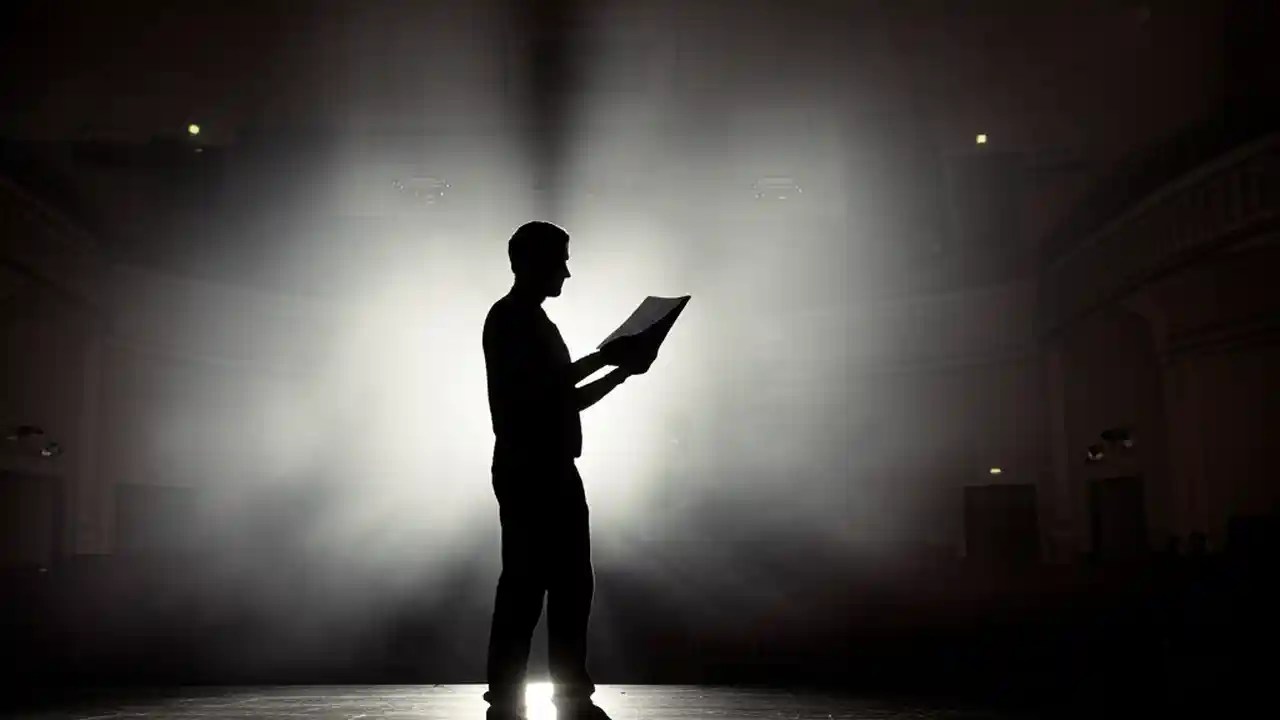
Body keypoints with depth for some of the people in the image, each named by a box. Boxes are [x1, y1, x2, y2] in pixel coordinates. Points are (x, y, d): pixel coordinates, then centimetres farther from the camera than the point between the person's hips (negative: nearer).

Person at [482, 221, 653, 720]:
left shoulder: (535, 321, 21)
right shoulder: (509, 318, -7)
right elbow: (537, 387, -20)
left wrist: (622, 370, 14)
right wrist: (604, 357, -14)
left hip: (554, 471, 9)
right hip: (526, 472, -9)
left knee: (571, 585, 9)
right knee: (524, 586, -6)